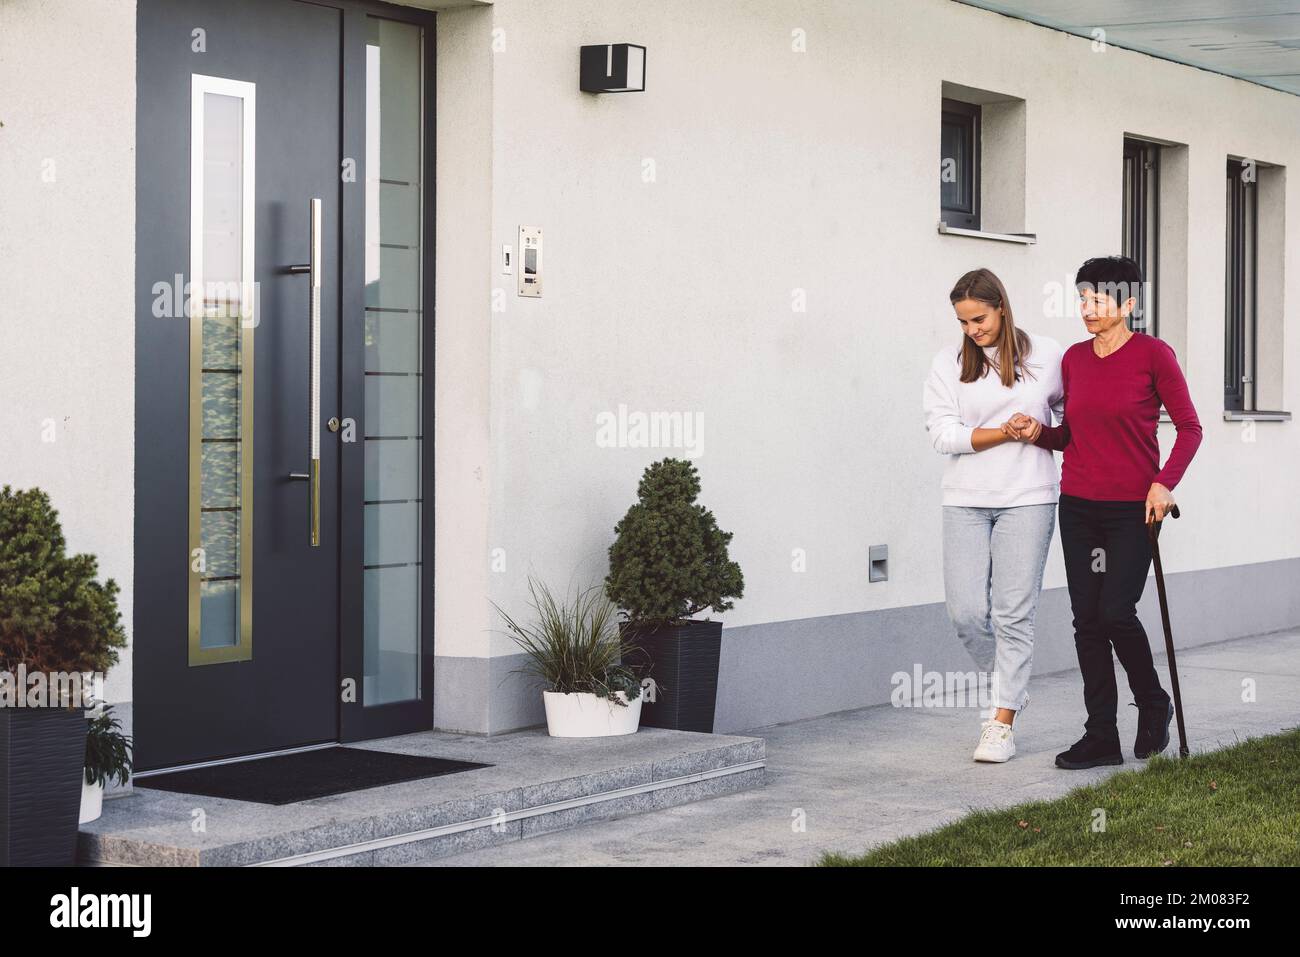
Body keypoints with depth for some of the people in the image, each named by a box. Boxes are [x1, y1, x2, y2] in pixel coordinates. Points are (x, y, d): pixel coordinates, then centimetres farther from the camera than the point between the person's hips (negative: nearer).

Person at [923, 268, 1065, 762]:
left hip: (1027, 500, -2)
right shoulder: (948, 363, 6)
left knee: (1014, 612, -5)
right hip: (966, 503, 2)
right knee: (966, 611, -3)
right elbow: (943, 432, -4)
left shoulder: (1046, 354, 4)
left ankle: (1003, 725, 2)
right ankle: (1006, 686, 25)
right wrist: (1007, 433, -12)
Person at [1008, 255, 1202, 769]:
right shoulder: (1074, 359, 8)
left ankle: (1154, 705, 17)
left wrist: (1164, 483, -14)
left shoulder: (1153, 354, -7)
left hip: (1133, 508, -5)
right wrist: (1040, 433, -3)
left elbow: (1189, 427, -3)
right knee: (1086, 619, 3)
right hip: (1078, 505, 5)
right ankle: (1101, 737, 10)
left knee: (1116, 613, -11)